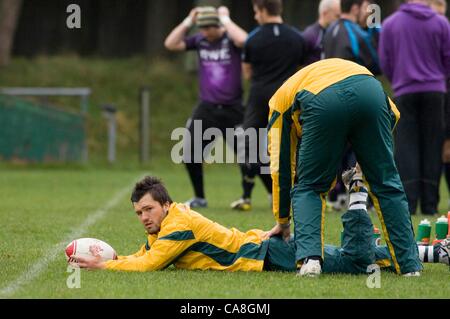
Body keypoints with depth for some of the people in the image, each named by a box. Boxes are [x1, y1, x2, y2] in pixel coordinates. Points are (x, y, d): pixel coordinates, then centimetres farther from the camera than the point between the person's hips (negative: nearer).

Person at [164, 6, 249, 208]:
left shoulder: (230, 39, -7)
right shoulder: (200, 40, 5)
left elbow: (243, 40, -31)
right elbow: (170, 44, -1)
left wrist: (226, 19, -18)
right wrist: (188, 22, -5)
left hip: (233, 109, -4)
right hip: (207, 108, 4)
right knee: (190, 154, -3)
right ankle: (199, 198, 14)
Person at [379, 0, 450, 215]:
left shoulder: (390, 24, 0)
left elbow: (385, 62, 5)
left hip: (405, 92, 0)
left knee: (406, 147, 2)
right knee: (432, 147, 5)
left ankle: (407, 202, -6)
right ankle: (430, 203, 4)